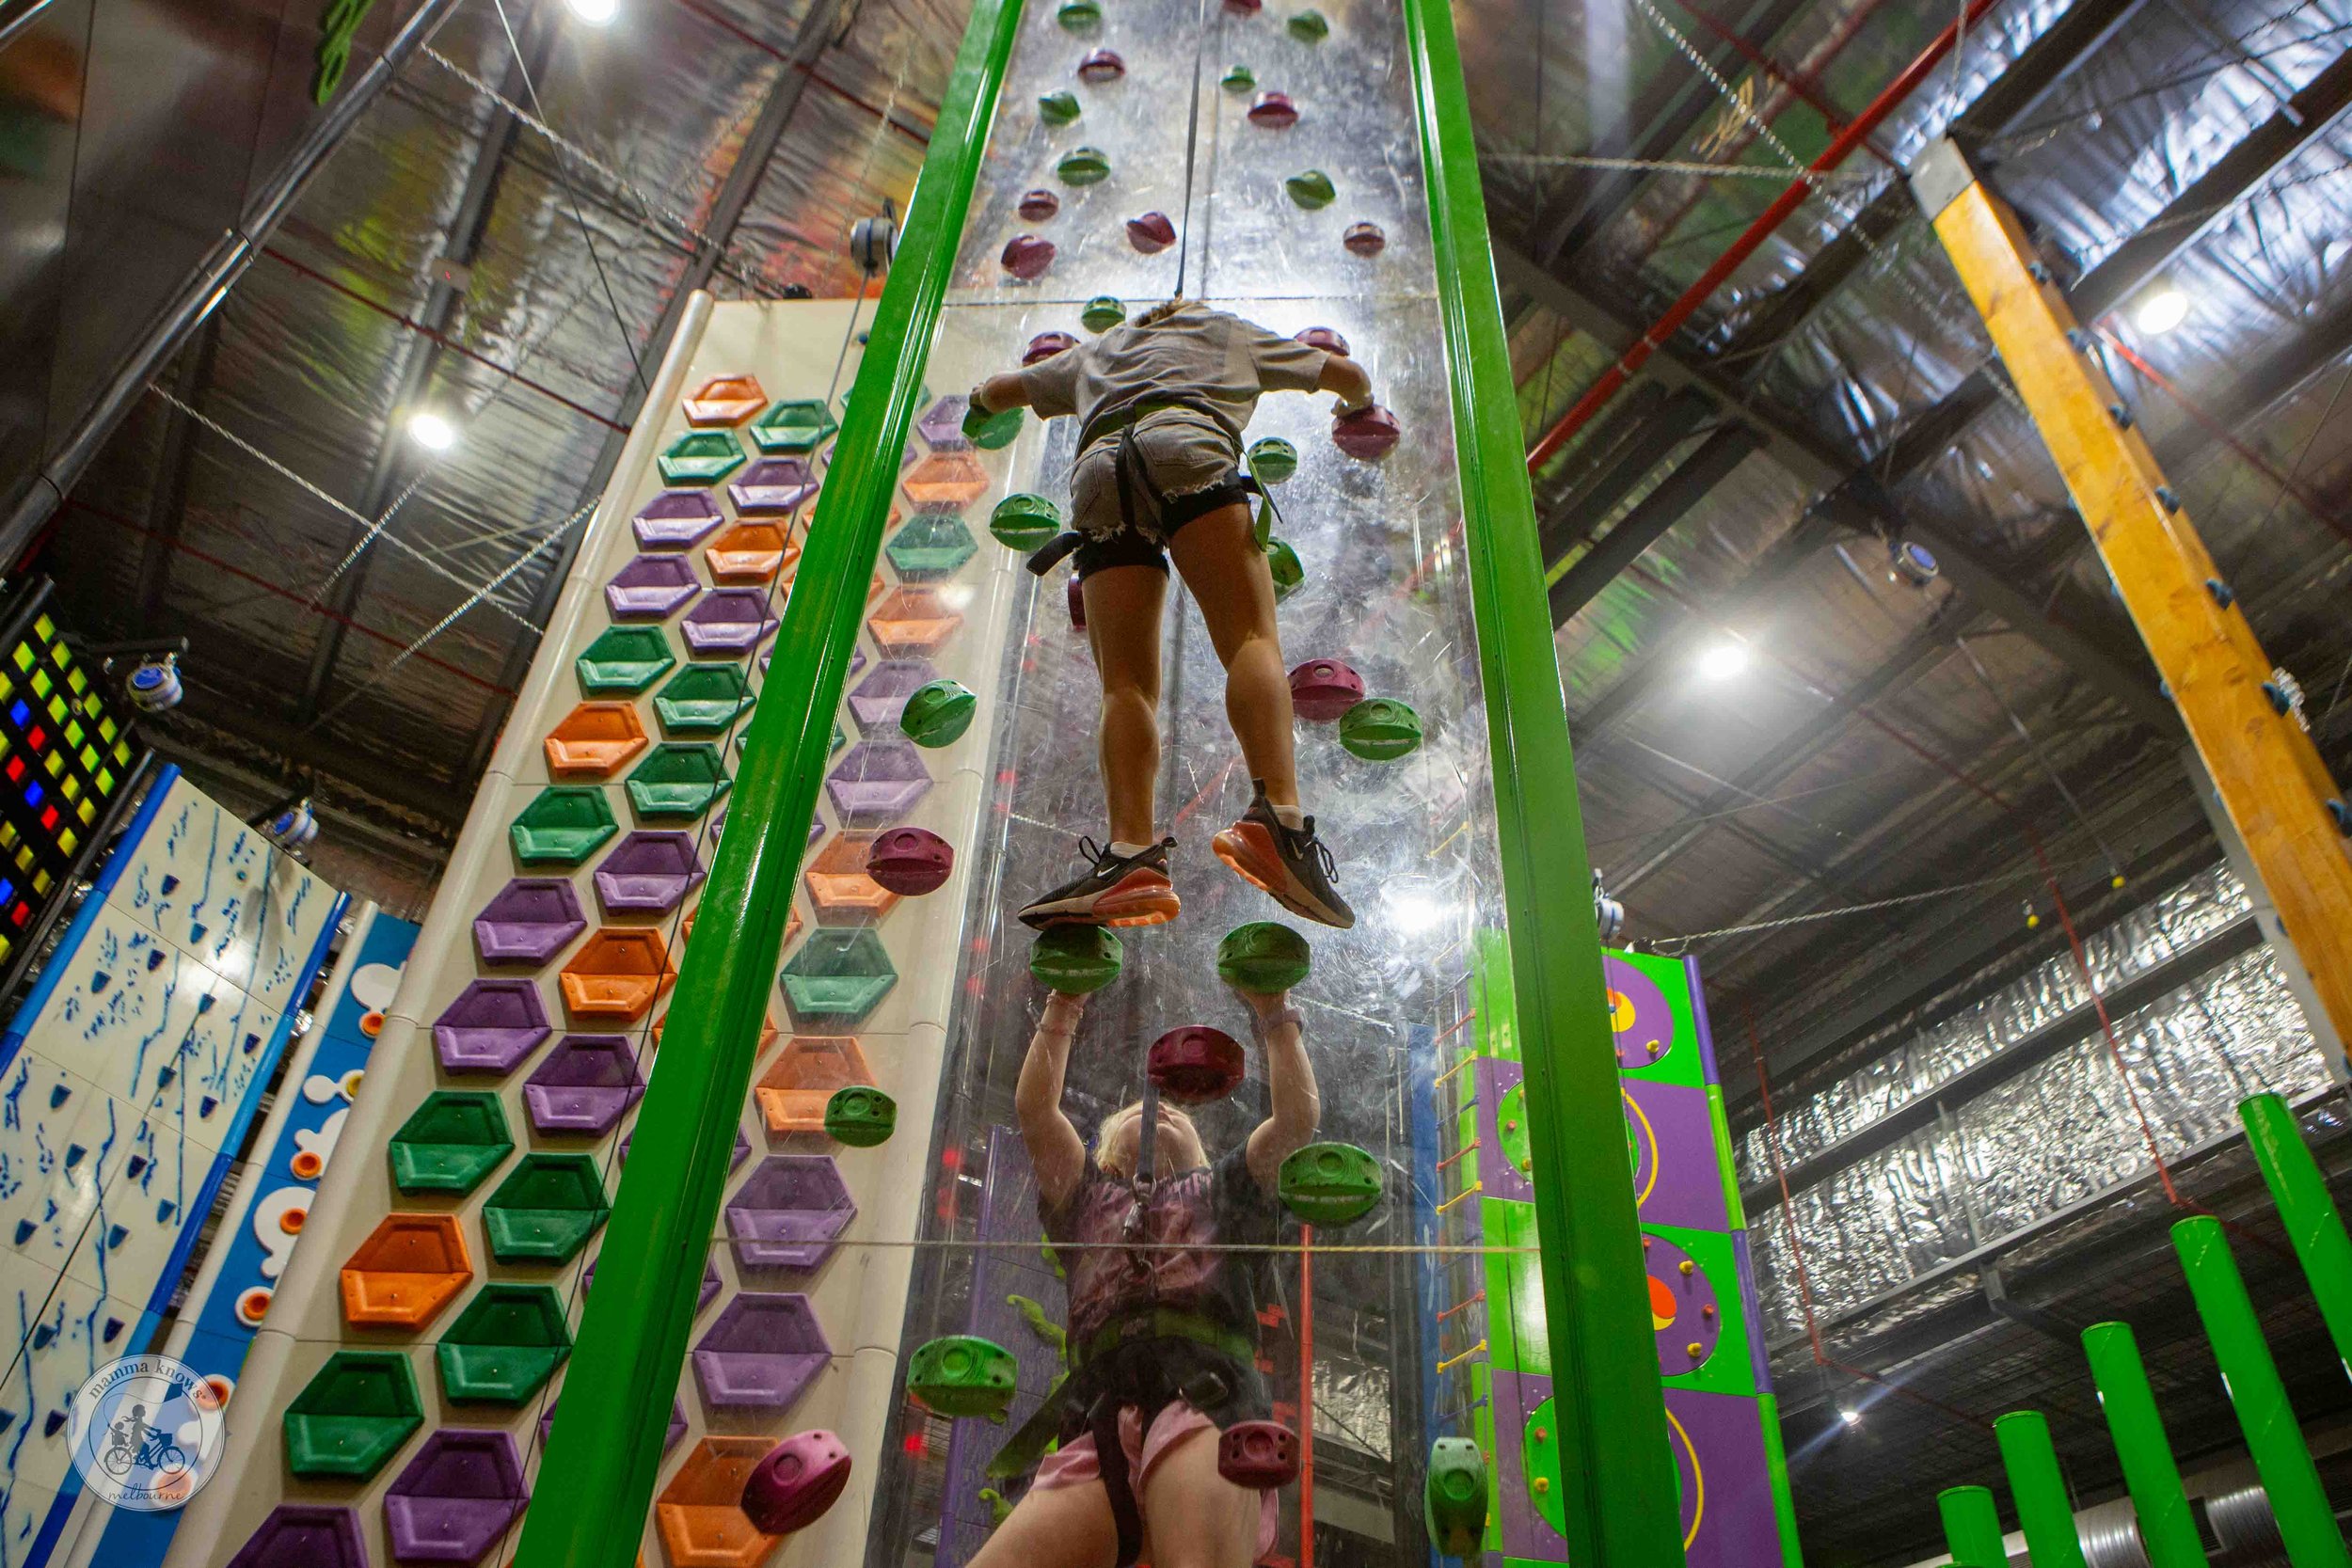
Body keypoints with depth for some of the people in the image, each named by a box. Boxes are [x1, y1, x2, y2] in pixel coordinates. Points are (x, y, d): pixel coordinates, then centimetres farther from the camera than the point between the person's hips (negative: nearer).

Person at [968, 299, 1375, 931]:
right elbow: (1346, 372, 47)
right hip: (1184, 443, -2)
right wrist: (1359, 404, 70)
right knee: (1251, 639, -16)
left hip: (1098, 466, 3)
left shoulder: (1097, 349, 43)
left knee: (1126, 682, -7)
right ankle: (1279, 815, -39)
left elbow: (996, 391, 53)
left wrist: (985, 396, 77)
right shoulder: (1229, 329, 38)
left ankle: (1134, 851, -28)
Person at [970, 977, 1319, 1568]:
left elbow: (1298, 1116, 21)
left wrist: (1274, 1014, 22)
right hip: (1095, 1425, 2)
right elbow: (1033, 1109, 23)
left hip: (1205, 1397, -2)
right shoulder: (1087, 1194, 37)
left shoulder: (1221, 1188, 35)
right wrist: (1062, 1007, 24)